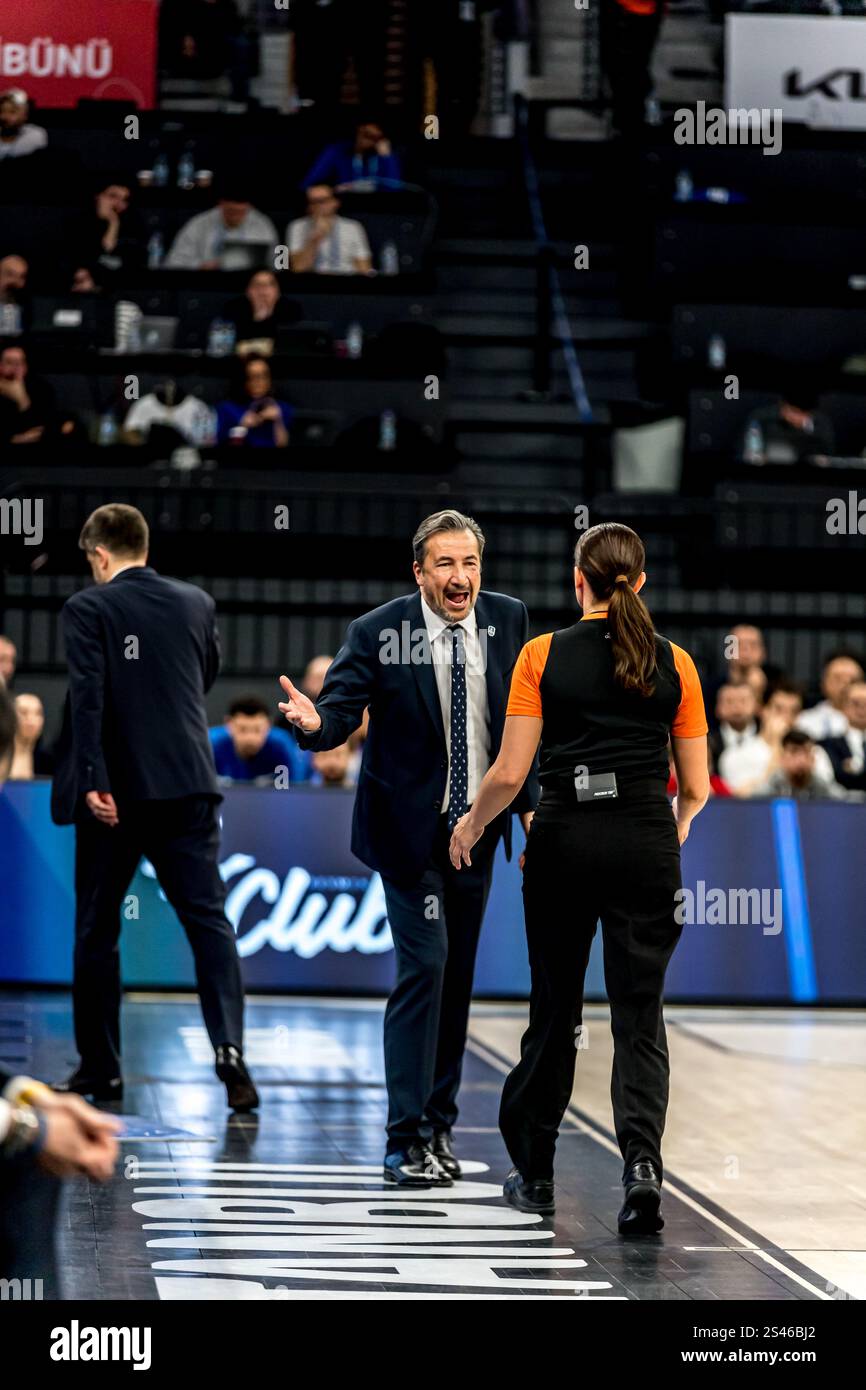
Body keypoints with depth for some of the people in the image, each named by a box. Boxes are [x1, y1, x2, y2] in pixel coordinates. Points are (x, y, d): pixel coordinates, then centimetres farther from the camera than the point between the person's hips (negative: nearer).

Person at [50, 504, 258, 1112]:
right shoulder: (197, 603, 9)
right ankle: (230, 1048, -17)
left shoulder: (88, 608, -5)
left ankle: (100, 1067, 15)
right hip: (189, 787, 3)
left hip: (115, 792, -3)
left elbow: (87, 695, -16)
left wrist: (92, 781, -21)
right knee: (209, 920, 0)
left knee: (97, 930, 10)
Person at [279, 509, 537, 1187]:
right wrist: (315, 721, -40)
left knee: (458, 974, 10)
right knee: (425, 964, -13)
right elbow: (342, 709, -18)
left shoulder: (508, 621, 0)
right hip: (409, 826, -4)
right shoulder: (379, 633, -12)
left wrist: (530, 801, 2)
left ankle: (438, 1124, 20)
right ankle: (407, 1137, -7)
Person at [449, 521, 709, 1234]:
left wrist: (471, 824, 13)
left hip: (564, 842, 0)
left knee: (555, 1013, 14)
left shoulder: (543, 656, -2)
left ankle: (534, 1174, 25)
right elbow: (695, 787, 3)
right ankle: (641, 1166, -18)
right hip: (645, 846, 0)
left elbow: (509, 773, -6)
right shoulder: (674, 663, 2)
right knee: (639, 1018, 2)